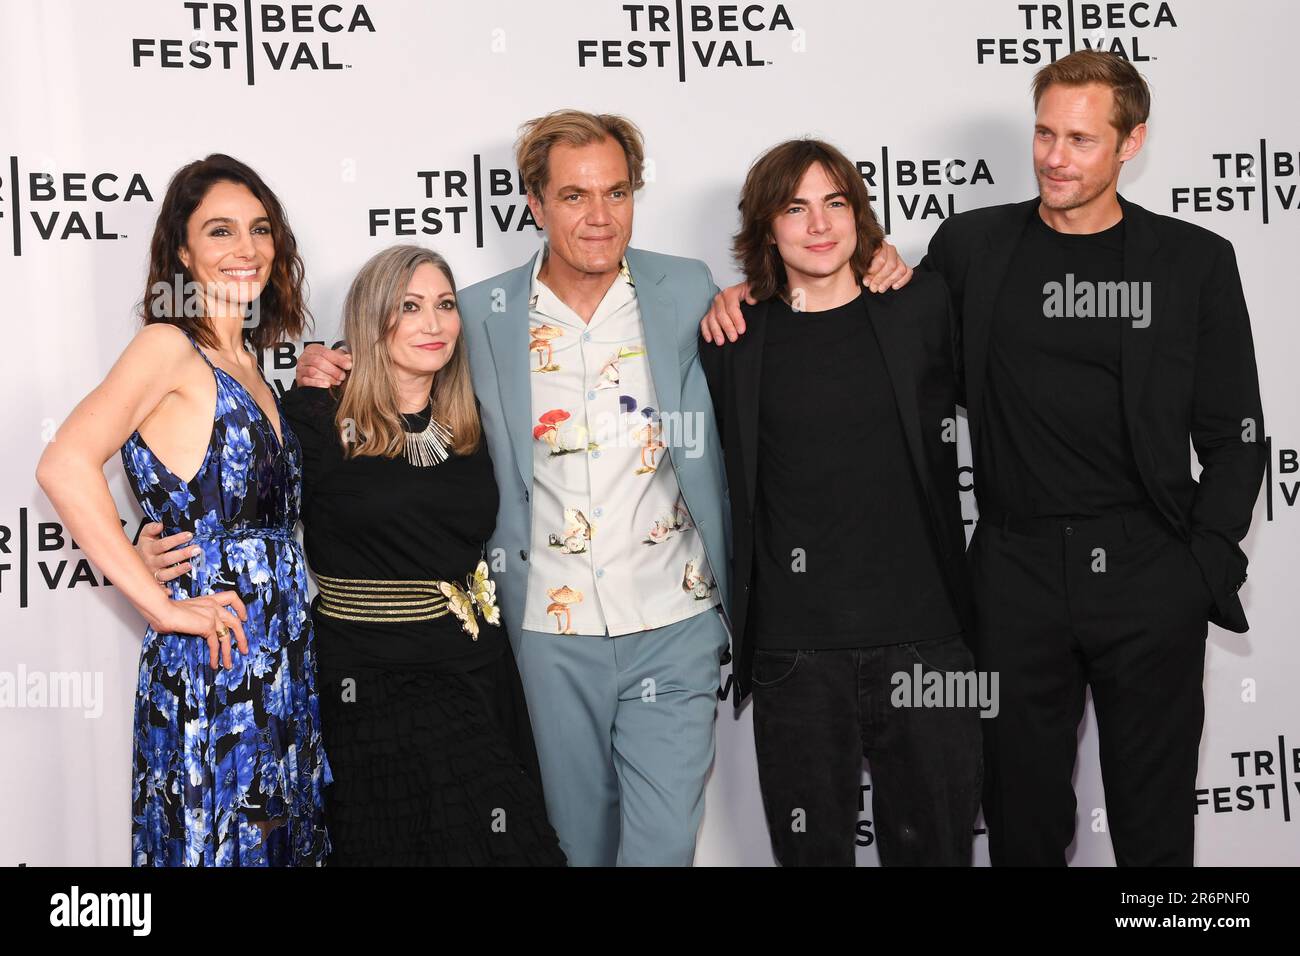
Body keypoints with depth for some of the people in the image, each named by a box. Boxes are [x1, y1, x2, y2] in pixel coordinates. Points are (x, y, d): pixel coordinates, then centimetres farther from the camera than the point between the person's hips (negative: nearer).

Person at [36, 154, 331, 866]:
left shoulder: (246, 366, 15)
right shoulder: (168, 346, -9)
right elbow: (65, 467, -23)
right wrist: (161, 607, -20)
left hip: (281, 669, 8)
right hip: (207, 672, -8)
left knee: (281, 843, 13)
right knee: (216, 849, 1)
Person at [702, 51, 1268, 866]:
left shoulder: (1195, 262, 2)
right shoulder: (973, 246, 4)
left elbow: (1234, 434, 4)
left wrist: (1208, 564, -6)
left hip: (1149, 578, -1)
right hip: (1017, 576, 1)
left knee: (1156, 825, 10)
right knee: (1022, 815, 12)